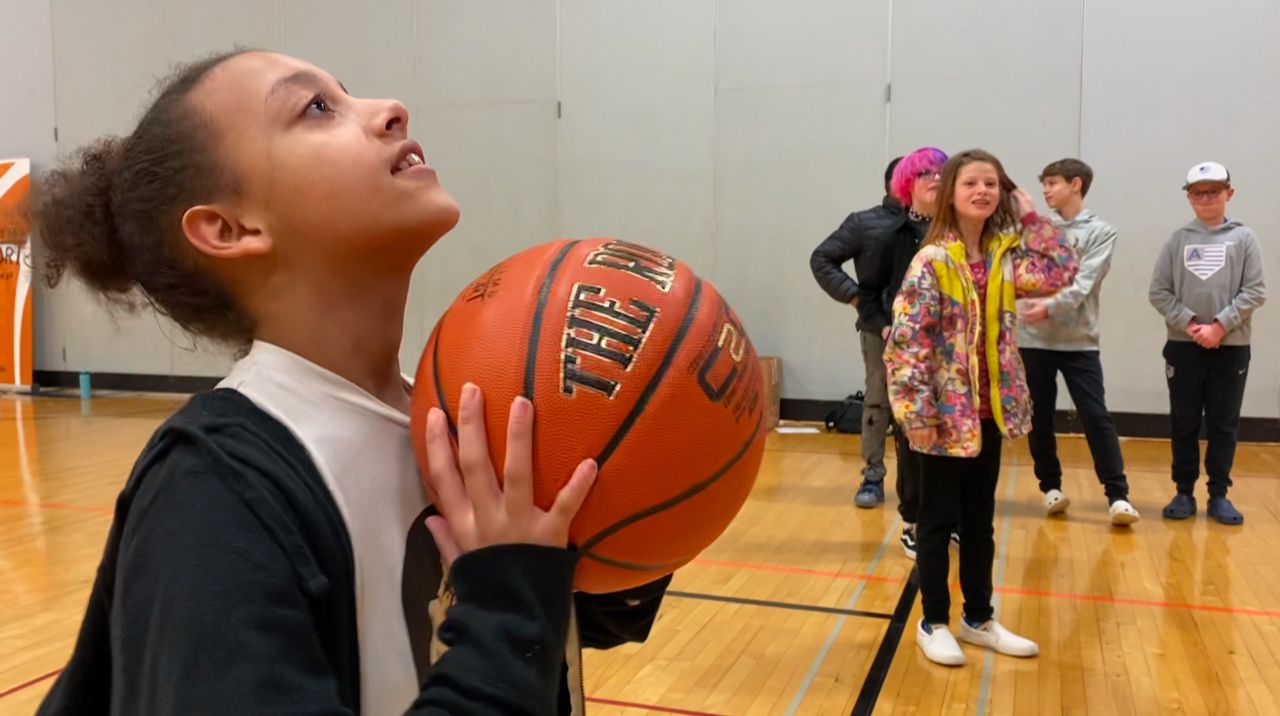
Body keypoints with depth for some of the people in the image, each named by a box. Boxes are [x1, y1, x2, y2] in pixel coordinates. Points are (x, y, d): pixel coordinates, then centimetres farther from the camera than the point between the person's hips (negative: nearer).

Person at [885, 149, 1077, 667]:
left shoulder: (1004, 256, 6)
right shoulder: (932, 261, -13)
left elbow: (1061, 271, 3)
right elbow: (906, 340, -17)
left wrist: (1030, 216, 1)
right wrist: (917, 414, -19)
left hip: (990, 411, 6)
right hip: (946, 413, -6)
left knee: (980, 521, 16)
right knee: (938, 521, 7)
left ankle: (979, 618, 30)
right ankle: (934, 624, 20)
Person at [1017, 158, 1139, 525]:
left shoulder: (1101, 232, 1)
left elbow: (1084, 284, -12)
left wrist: (1050, 307, -26)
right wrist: (1030, 299, -19)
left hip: (1080, 340, -3)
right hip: (1034, 338, 3)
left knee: (1096, 416, -6)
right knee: (1039, 417, 7)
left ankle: (1118, 495, 0)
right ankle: (1051, 487, 20)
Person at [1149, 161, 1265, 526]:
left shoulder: (1244, 238, 1)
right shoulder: (1177, 240, 3)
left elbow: (1255, 291, -4)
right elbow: (1159, 292, 0)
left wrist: (1220, 325, -14)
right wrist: (1190, 324, -12)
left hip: (1232, 347, 0)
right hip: (1183, 346, 1)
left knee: (1224, 425, 6)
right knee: (1184, 424, 6)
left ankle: (1219, 495, 16)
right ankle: (1184, 492, 16)